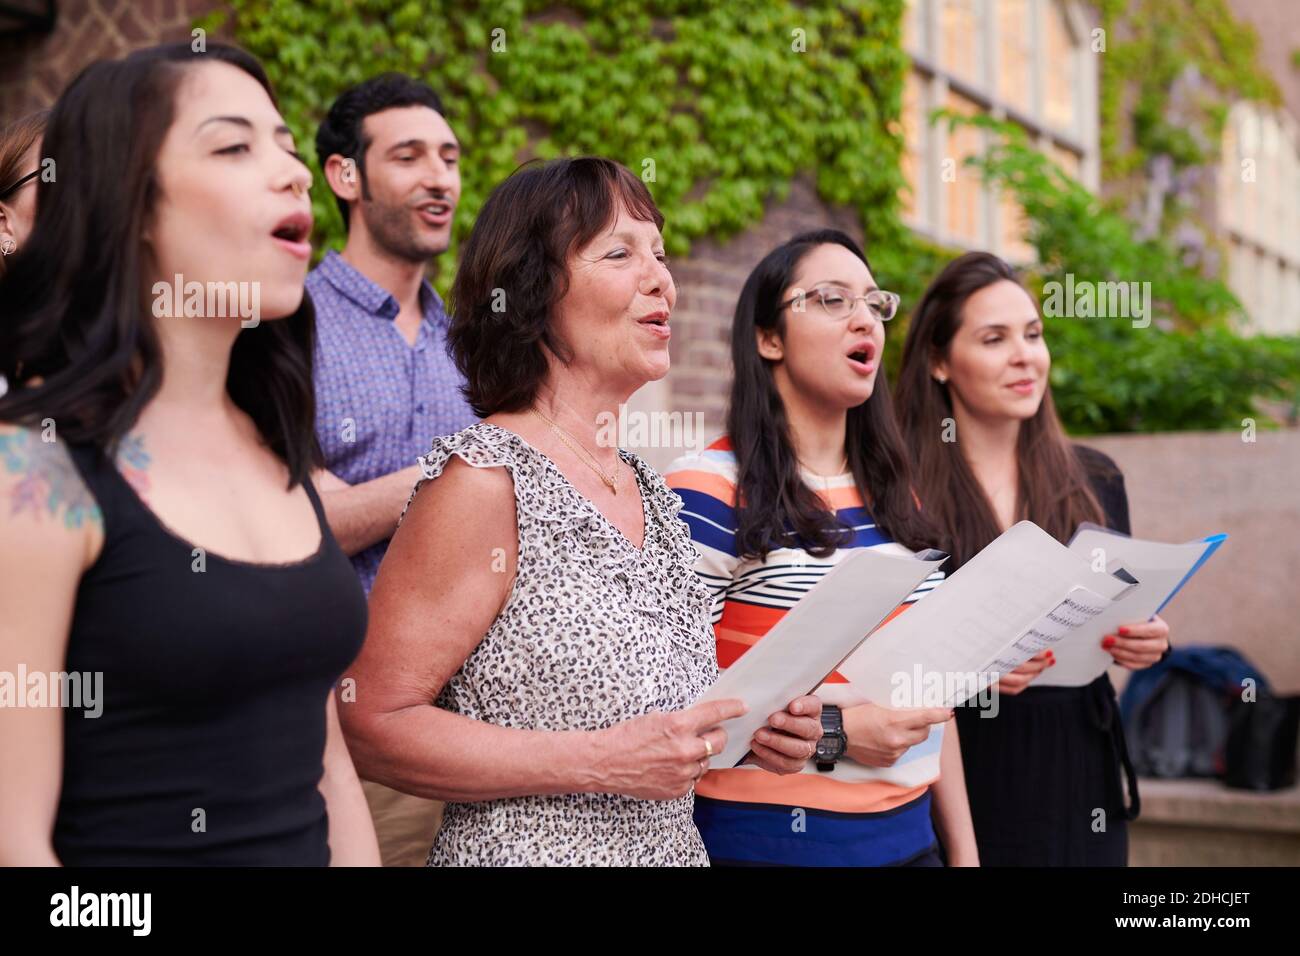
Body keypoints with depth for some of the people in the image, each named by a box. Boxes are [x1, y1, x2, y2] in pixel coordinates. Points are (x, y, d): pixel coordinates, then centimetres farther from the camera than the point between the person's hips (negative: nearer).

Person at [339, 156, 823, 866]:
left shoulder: (649, 489, 5)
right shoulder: (485, 480, -18)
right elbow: (369, 723, -21)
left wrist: (748, 728, -2)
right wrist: (603, 763, -25)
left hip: (675, 845, 8)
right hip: (525, 850, -7)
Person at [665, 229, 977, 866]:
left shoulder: (894, 495, 10)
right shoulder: (709, 493, -12)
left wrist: (963, 848, 12)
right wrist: (831, 734, -21)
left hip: (909, 837, 6)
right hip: (764, 842, -6)